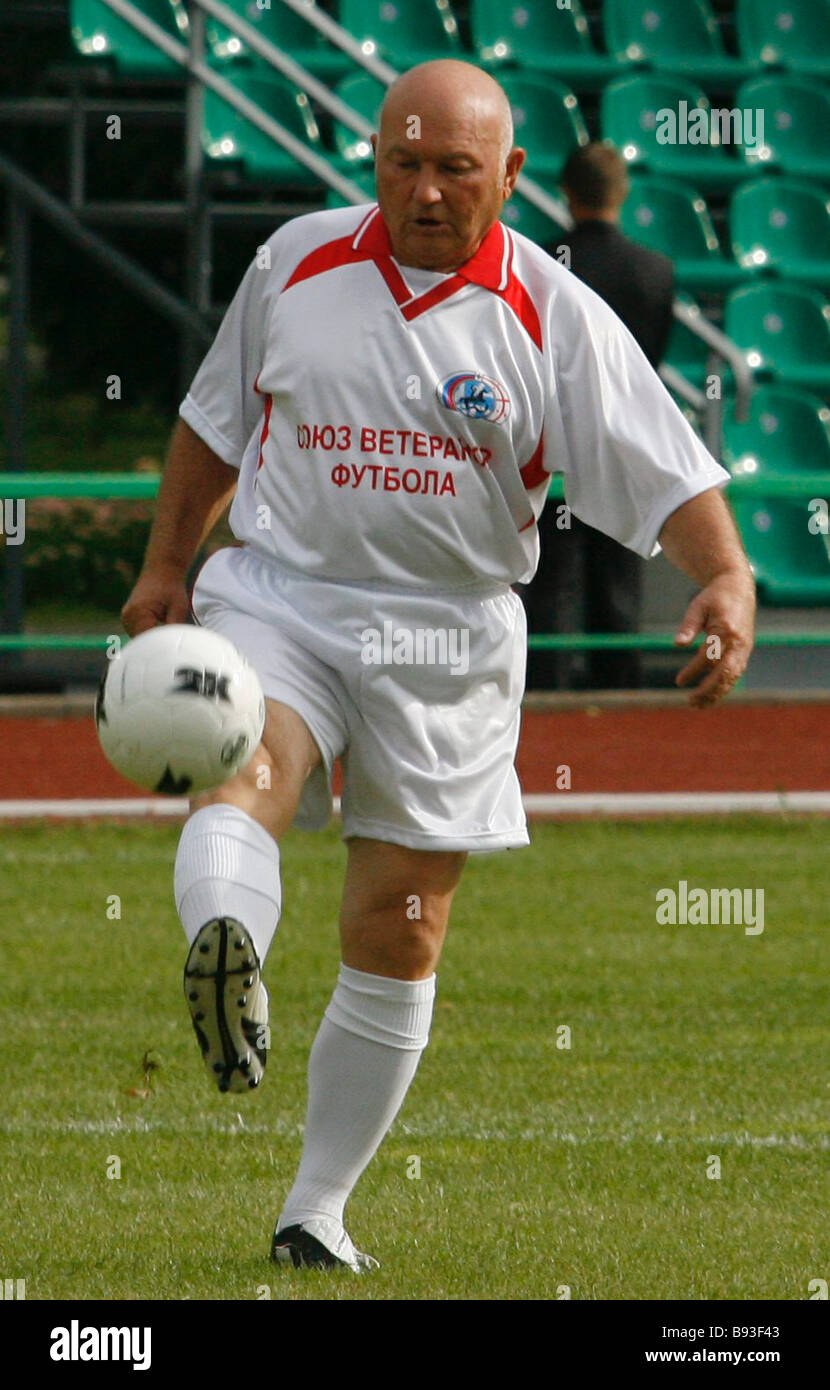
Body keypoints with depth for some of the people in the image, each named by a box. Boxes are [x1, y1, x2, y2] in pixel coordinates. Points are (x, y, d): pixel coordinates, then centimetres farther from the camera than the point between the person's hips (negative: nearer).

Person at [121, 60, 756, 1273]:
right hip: (275, 598, 0)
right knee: (240, 778, -33)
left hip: (444, 639, 0)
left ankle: (319, 1207, 15)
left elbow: (671, 478, -7)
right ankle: (227, 958, -64)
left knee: (398, 938, 3)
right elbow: (216, 421, 19)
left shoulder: (557, 319, -3)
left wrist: (727, 575, -25)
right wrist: (166, 567, 19)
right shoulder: (297, 262, 4)